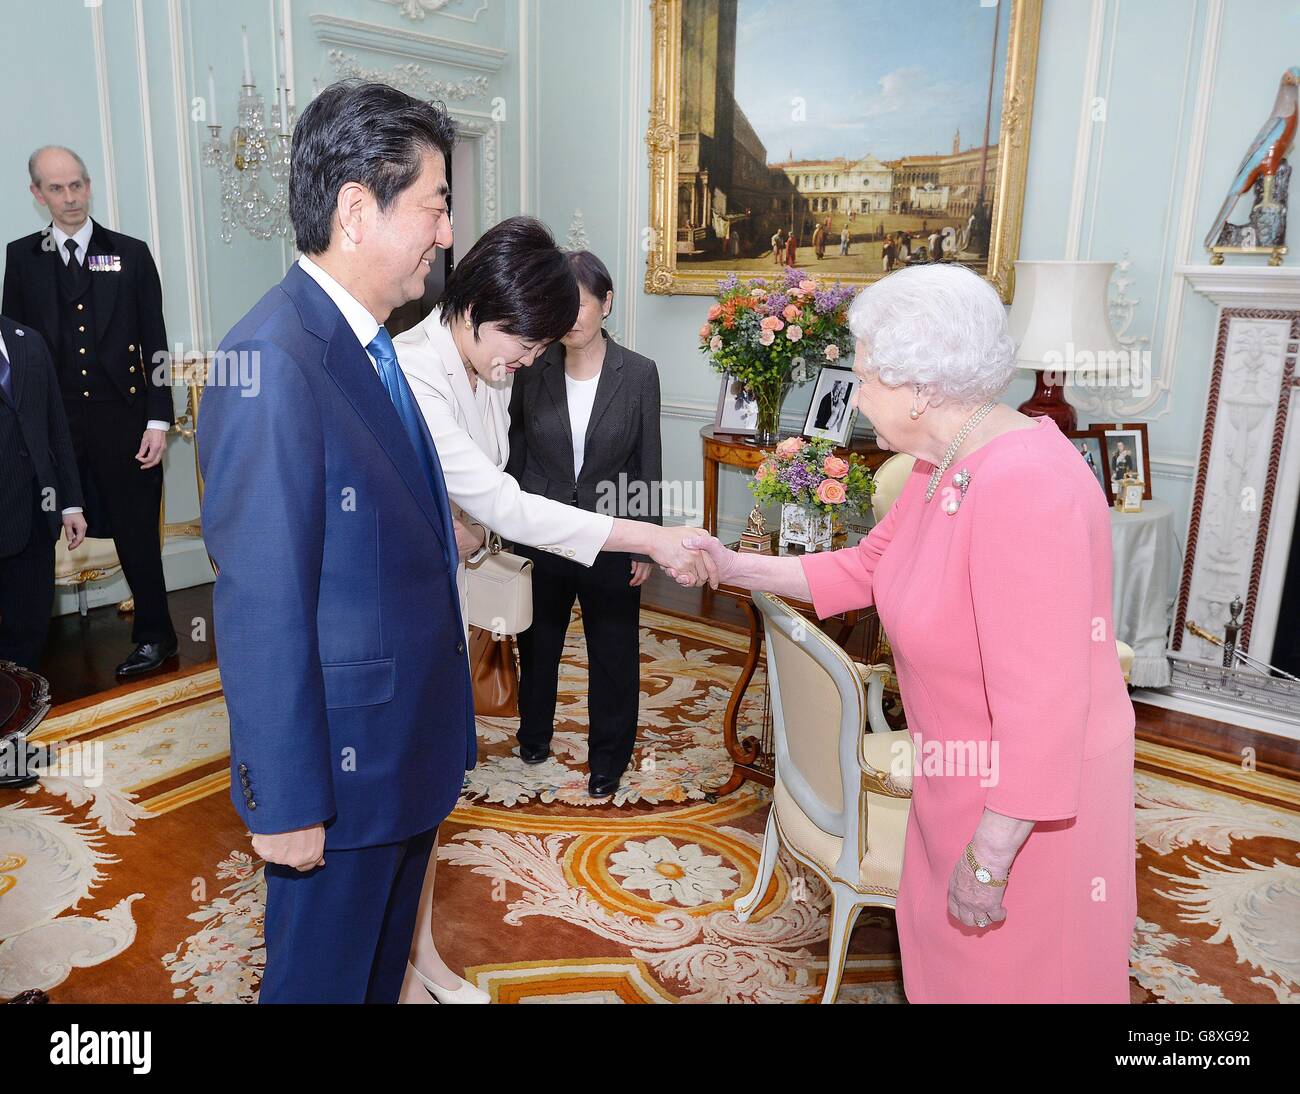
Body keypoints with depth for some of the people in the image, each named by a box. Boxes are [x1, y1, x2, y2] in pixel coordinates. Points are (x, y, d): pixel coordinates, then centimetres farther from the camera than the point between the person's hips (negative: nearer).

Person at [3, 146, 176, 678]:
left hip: (123, 416, -1)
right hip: (55, 420, 1)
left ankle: (152, 634, 21)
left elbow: (155, 343, 2)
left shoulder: (131, 254, 5)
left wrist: (158, 420, -4)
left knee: (136, 532, 6)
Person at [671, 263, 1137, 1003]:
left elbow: (1042, 707, -31)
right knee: (950, 956, 26)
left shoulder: (1022, 488, -32)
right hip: (967, 774, 9)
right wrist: (734, 568, 9)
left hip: (1031, 799, -8)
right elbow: (863, 568, 12)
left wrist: (989, 859, -23)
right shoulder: (949, 464, -1)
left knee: (1015, 975, 16)